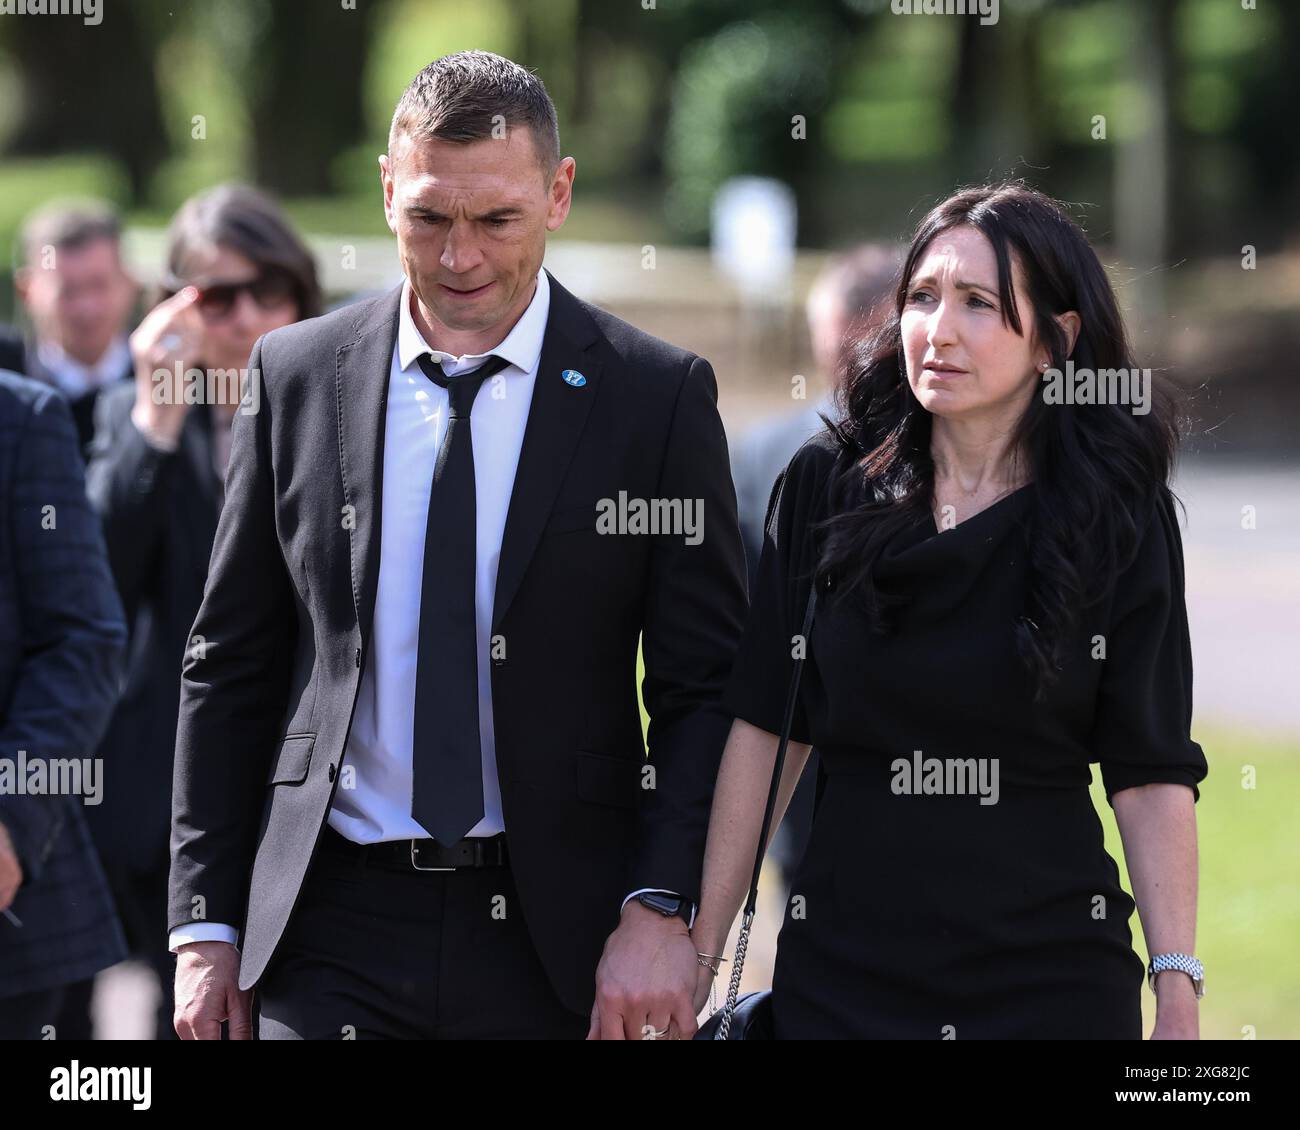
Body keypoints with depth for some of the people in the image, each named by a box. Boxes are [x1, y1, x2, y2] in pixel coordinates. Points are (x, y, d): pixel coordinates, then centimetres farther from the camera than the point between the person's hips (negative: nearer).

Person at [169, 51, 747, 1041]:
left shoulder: (659, 395, -1)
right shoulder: (297, 375, 6)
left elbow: (707, 689, -1)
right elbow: (231, 667, 9)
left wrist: (659, 912, -12)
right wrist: (206, 923, 5)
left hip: (556, 936, -1)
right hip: (333, 931, 1)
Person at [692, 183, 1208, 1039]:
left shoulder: (1121, 519, -3)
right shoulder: (822, 488, 2)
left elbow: (1152, 775, -5)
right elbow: (765, 728, 3)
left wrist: (1178, 986, -12)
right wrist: (703, 944, -1)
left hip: (1051, 974, -1)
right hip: (840, 967, 2)